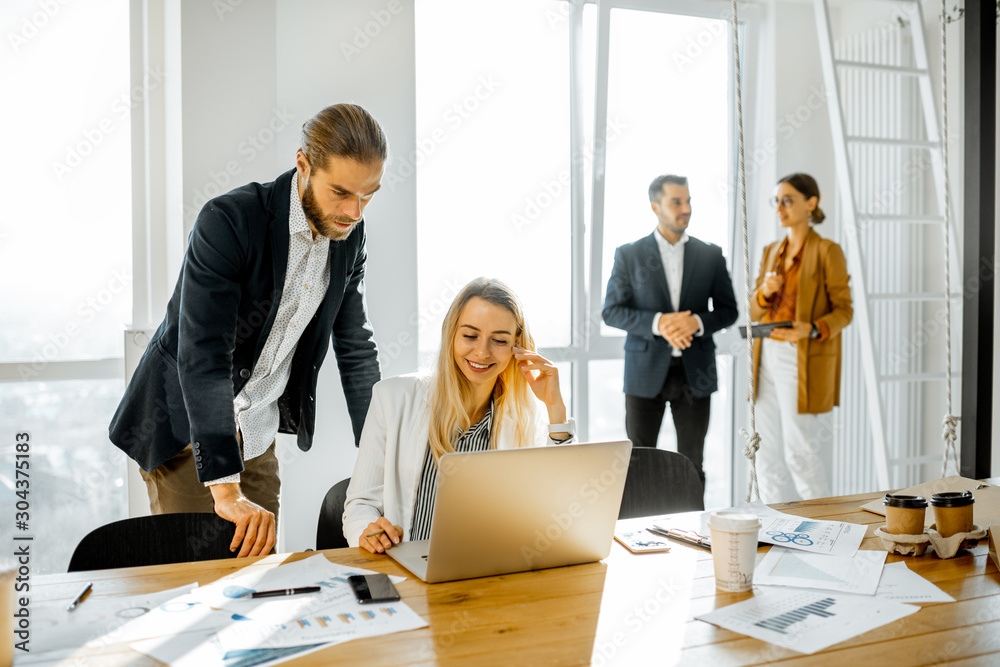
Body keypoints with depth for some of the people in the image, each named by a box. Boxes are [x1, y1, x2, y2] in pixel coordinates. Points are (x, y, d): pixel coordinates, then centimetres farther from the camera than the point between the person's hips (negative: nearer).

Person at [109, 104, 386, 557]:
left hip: (256, 433, 5)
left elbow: (356, 349, 4)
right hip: (185, 427, -5)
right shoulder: (228, 221, -25)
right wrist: (227, 490, -37)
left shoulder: (350, 236, -5)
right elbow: (202, 356, -32)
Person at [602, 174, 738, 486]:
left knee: (692, 465, 8)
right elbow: (612, 311, -3)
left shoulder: (711, 255, 6)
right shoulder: (629, 255, 1)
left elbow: (728, 309, 8)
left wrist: (697, 322, -14)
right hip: (646, 371, -1)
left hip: (694, 373, 2)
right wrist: (658, 323, -18)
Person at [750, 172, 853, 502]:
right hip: (768, 357, 6)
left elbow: (843, 311, -6)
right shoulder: (771, 251, 13)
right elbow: (753, 311, 12)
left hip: (803, 360, -6)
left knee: (799, 451, -4)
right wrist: (765, 292, -9)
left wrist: (812, 330, -25)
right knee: (767, 450, 6)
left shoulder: (827, 251, -5)